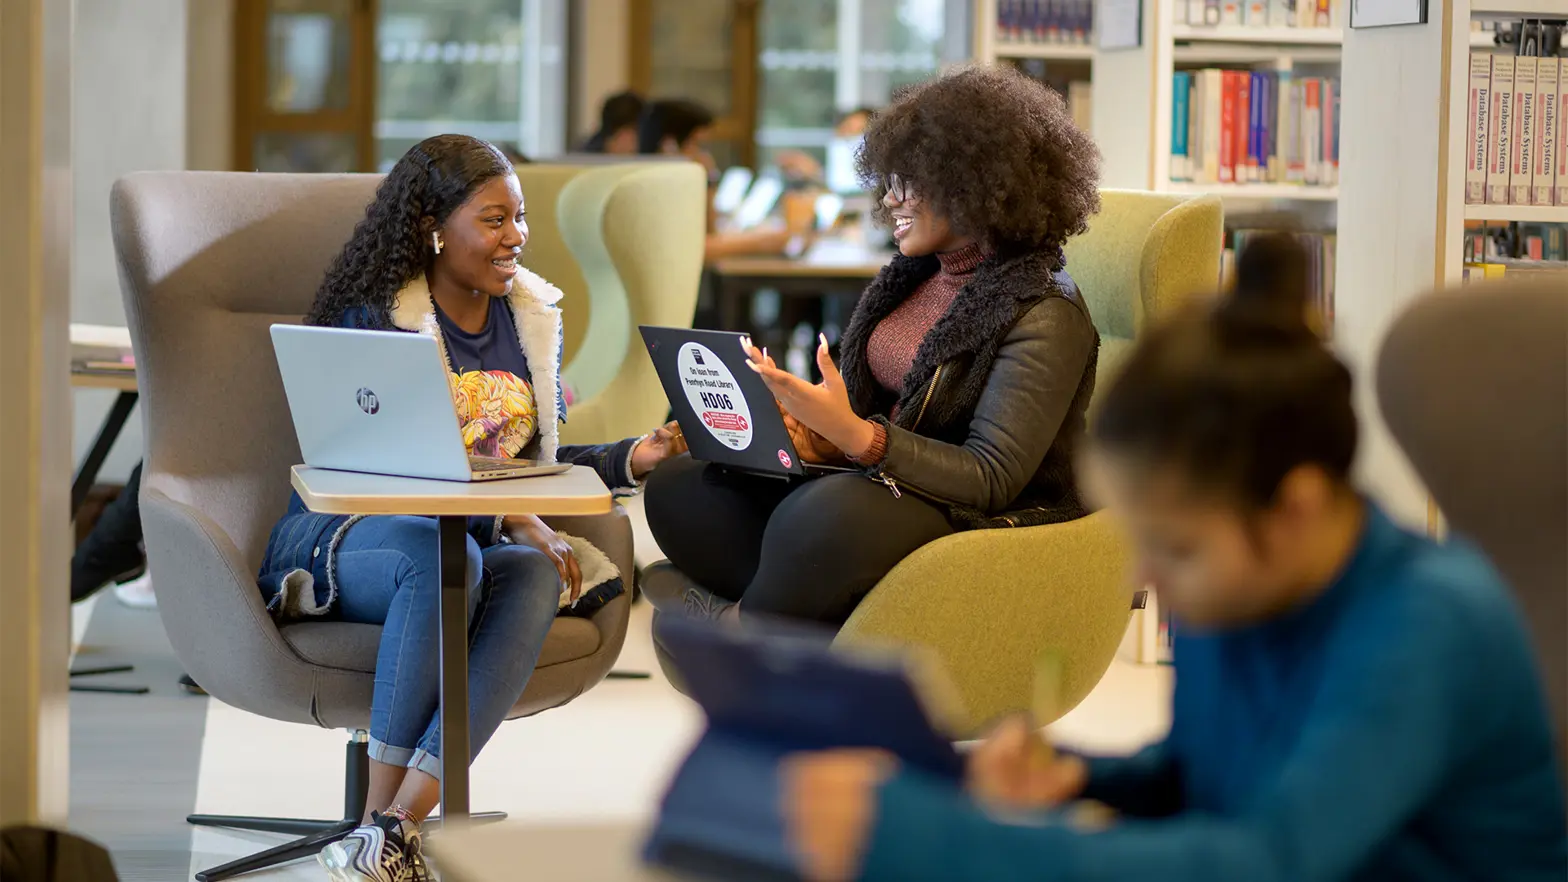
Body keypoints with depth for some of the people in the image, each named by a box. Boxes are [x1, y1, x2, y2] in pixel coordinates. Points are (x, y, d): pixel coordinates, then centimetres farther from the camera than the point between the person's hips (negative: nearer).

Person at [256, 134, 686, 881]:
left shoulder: (533, 317, 14)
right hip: (344, 534, -5)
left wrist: (632, 457, 2)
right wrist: (509, 521, -26)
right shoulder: (373, 318, -6)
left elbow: (537, 462, 20)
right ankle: (383, 812, -35)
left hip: (473, 543, 5)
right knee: (444, 554, -40)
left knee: (538, 577, -32)